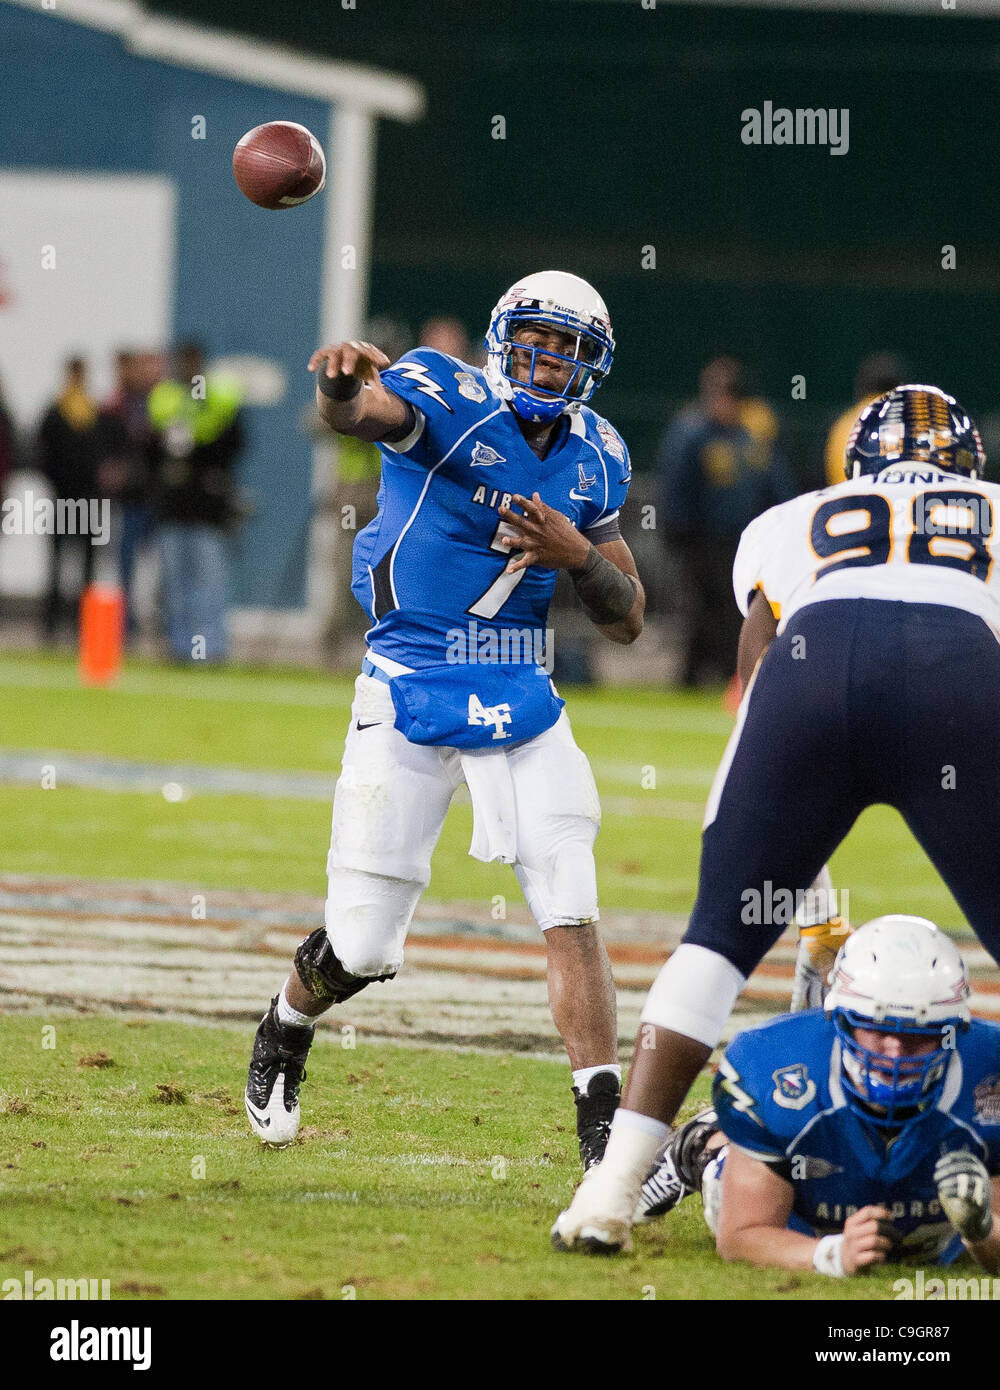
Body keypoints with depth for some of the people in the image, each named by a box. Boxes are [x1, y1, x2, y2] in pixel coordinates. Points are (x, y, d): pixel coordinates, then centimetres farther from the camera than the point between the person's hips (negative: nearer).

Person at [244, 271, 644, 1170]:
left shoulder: (595, 459, 7)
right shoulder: (447, 401, -10)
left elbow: (627, 622, 12)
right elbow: (357, 413, -33)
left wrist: (578, 555, -9)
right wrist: (343, 383, -57)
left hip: (521, 697, 4)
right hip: (411, 695, -4)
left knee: (572, 916, -9)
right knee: (363, 944, 2)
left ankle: (605, 1130, -5)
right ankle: (284, 1037, 35)